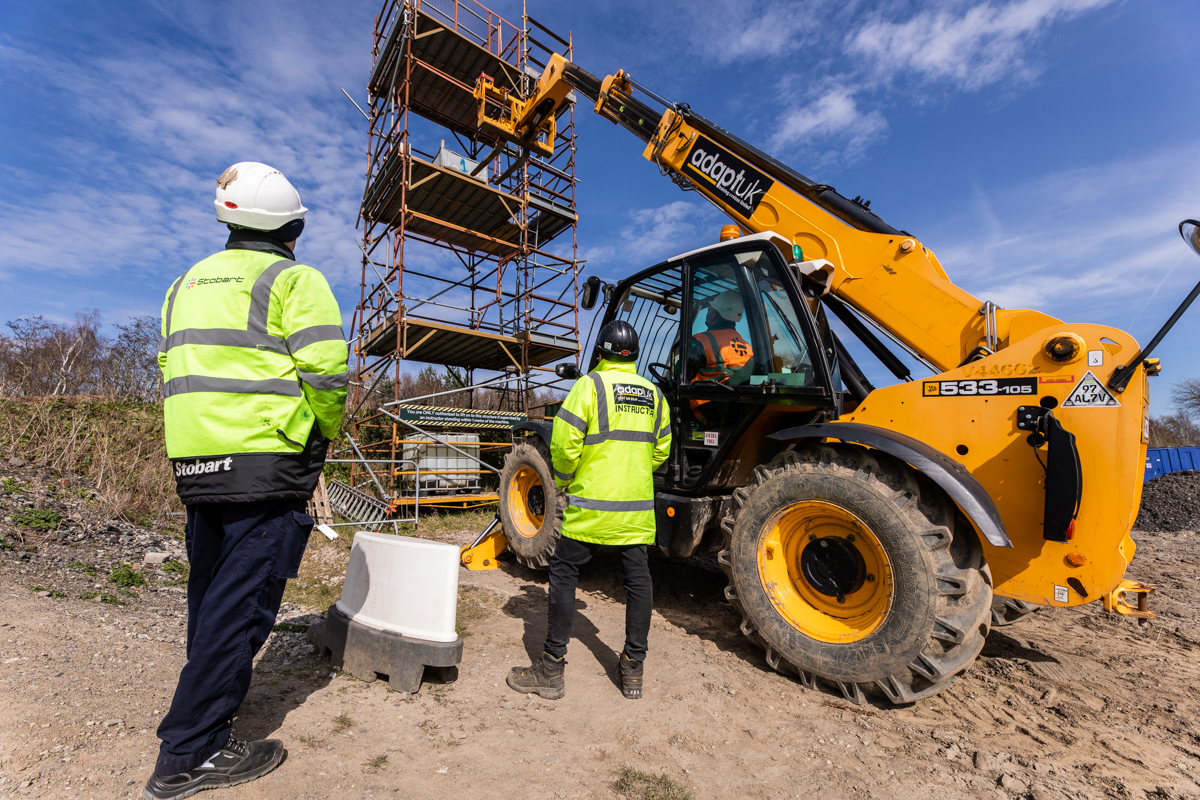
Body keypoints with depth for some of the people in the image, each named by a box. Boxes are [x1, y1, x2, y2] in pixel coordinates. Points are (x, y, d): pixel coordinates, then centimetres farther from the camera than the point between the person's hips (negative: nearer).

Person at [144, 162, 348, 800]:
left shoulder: (186, 283, 18)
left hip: (194, 462, 8)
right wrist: (322, 434, 0)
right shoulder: (295, 280, -6)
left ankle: (212, 688, 41)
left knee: (209, 592, 22)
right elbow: (325, 373, -16)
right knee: (242, 602, 1)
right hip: (269, 467, -8)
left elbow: (171, 373, 18)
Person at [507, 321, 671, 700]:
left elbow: (564, 443, -14)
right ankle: (633, 669, 25)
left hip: (592, 503, -5)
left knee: (564, 575, 7)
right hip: (639, 506, 5)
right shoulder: (654, 394, 9)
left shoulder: (591, 384, -8)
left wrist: (563, 480, 4)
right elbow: (661, 450, 15)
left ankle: (551, 671, 15)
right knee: (638, 579, 13)